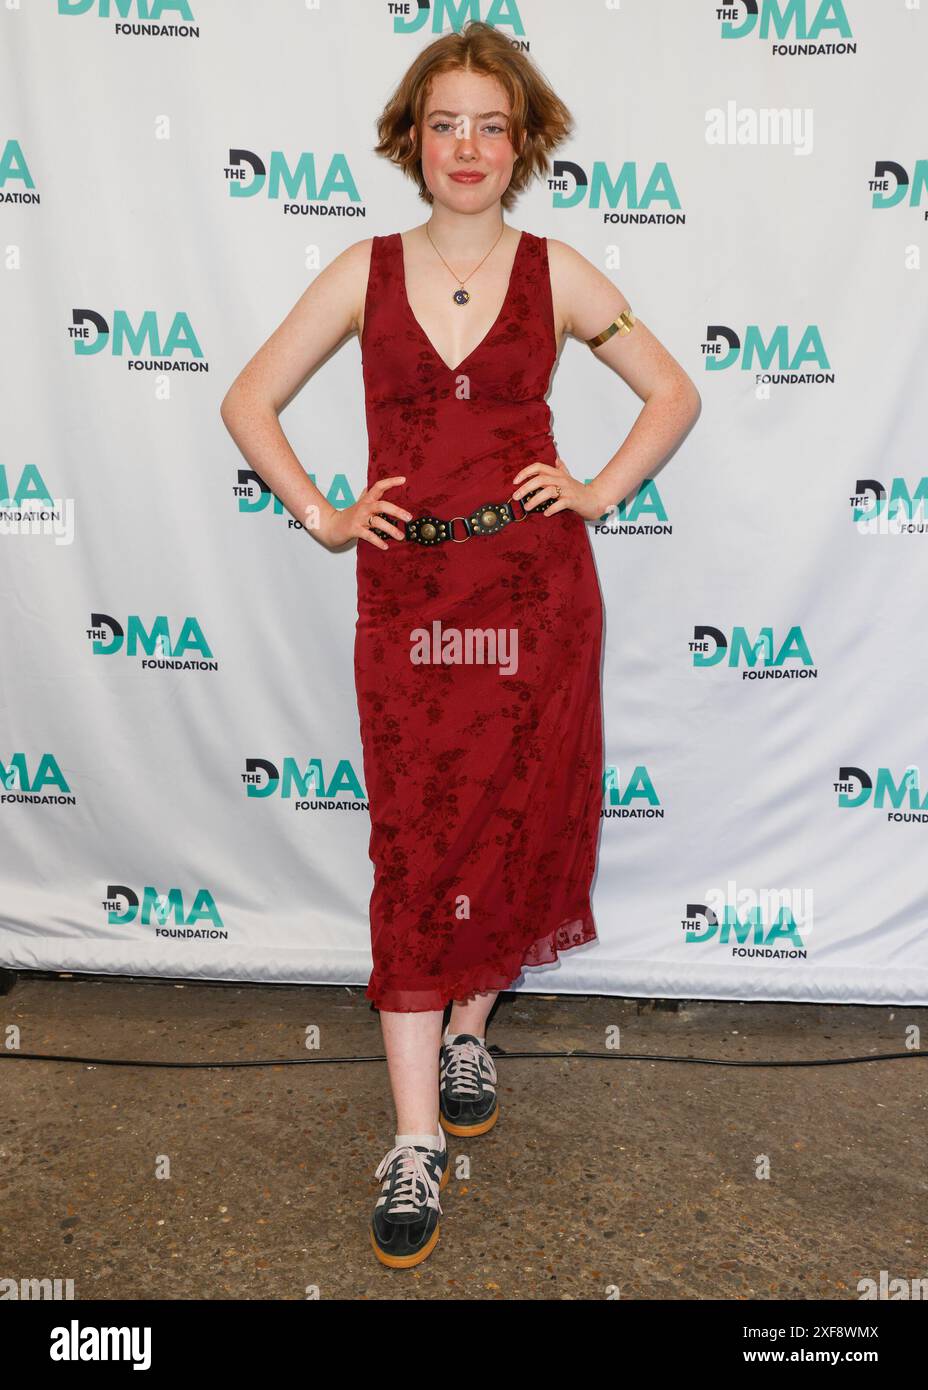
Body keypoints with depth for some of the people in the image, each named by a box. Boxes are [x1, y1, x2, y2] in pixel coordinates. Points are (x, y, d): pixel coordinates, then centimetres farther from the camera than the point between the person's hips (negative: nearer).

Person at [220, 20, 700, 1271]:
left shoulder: (554, 274, 6)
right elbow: (250, 400, 11)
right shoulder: (366, 273, 6)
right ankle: (416, 1143, 6)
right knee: (416, 852, -2)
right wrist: (320, 515, 1)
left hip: (536, 592, 1)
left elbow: (674, 391, 13)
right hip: (408, 599, 0)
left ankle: (469, 1028, 36)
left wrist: (599, 491, 2)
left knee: (517, 829, 8)